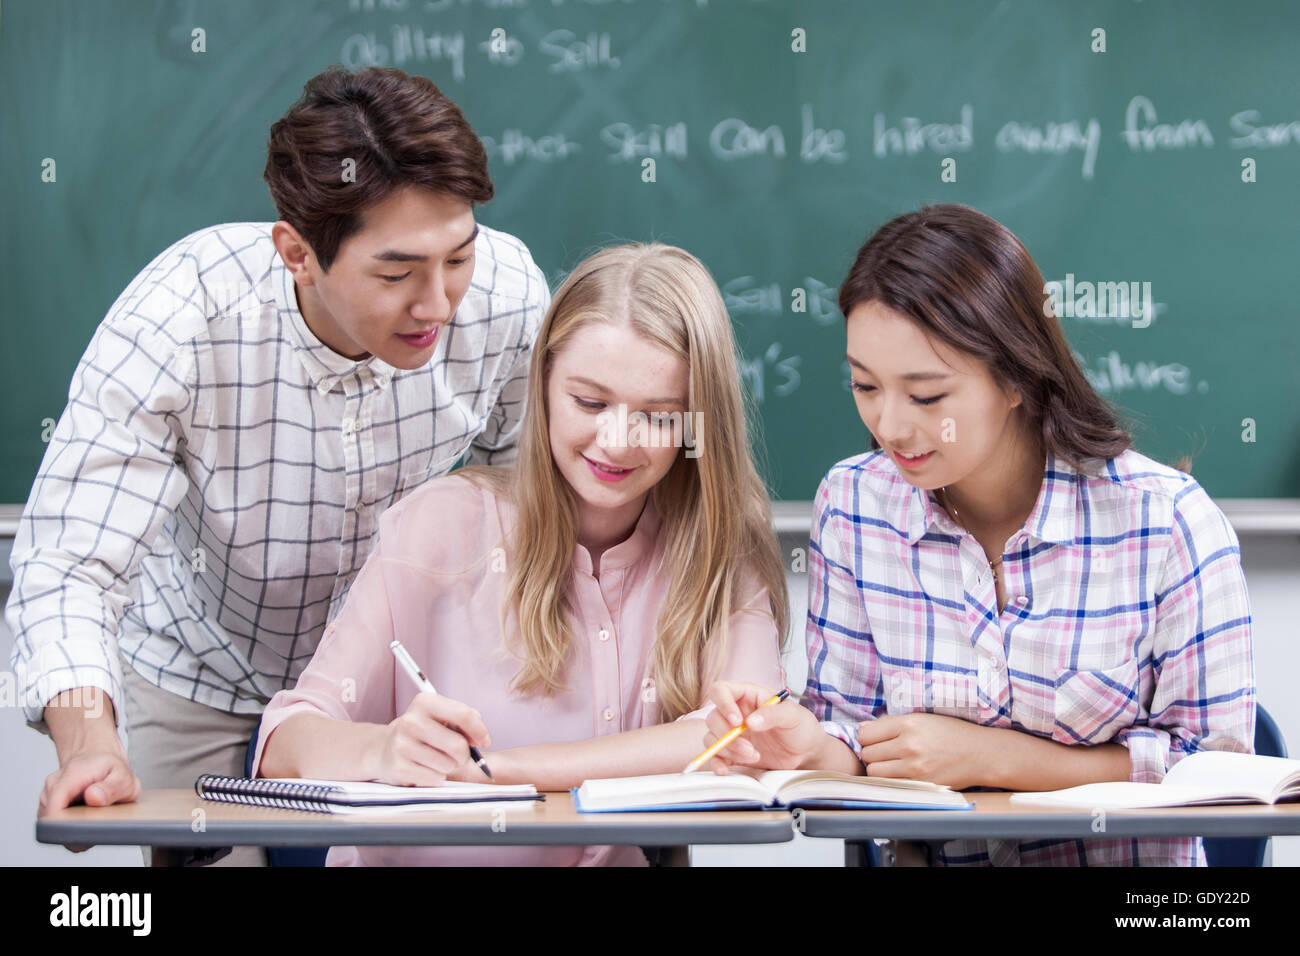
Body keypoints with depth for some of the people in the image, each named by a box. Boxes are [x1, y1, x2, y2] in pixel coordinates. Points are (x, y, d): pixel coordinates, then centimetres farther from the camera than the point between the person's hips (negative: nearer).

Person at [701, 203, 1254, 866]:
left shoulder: (1168, 521, -11)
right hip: (930, 859, 2)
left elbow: (1218, 763, -8)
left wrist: (989, 756, -13)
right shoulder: (853, 505, -1)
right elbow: (855, 730, 6)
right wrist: (814, 747, -17)